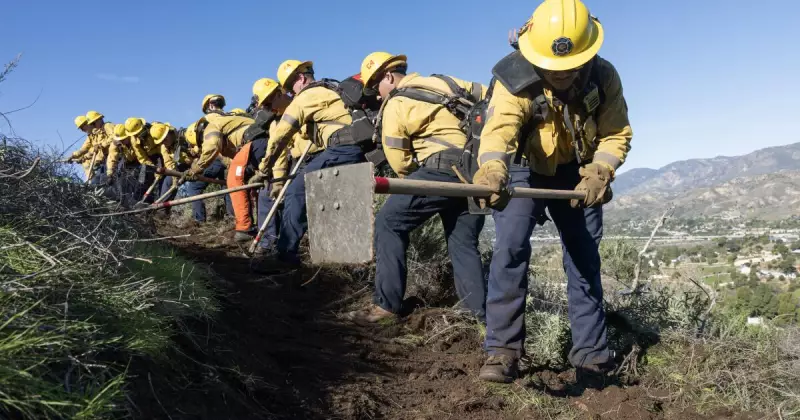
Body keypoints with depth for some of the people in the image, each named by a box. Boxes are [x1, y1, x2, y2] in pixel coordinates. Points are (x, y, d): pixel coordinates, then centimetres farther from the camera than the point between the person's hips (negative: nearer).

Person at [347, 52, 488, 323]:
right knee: (464, 243, 16)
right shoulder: (444, 81, 19)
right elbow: (488, 96, 20)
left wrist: (415, 180, 19)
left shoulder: (395, 105, 2)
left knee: (389, 223, 4)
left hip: (443, 169, -7)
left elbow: (398, 161, 2)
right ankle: (482, 312, 13)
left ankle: (388, 304, 4)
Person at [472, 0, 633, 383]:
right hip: (524, 170, -3)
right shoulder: (514, 79, -28)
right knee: (510, 250, -20)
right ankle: (502, 351, -11)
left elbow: (617, 133, -14)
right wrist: (491, 171, -66)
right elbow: (498, 128, -45)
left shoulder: (603, 77, -17)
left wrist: (599, 172, -34)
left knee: (585, 260, 4)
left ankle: (591, 353, 17)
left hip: (578, 175, 3)